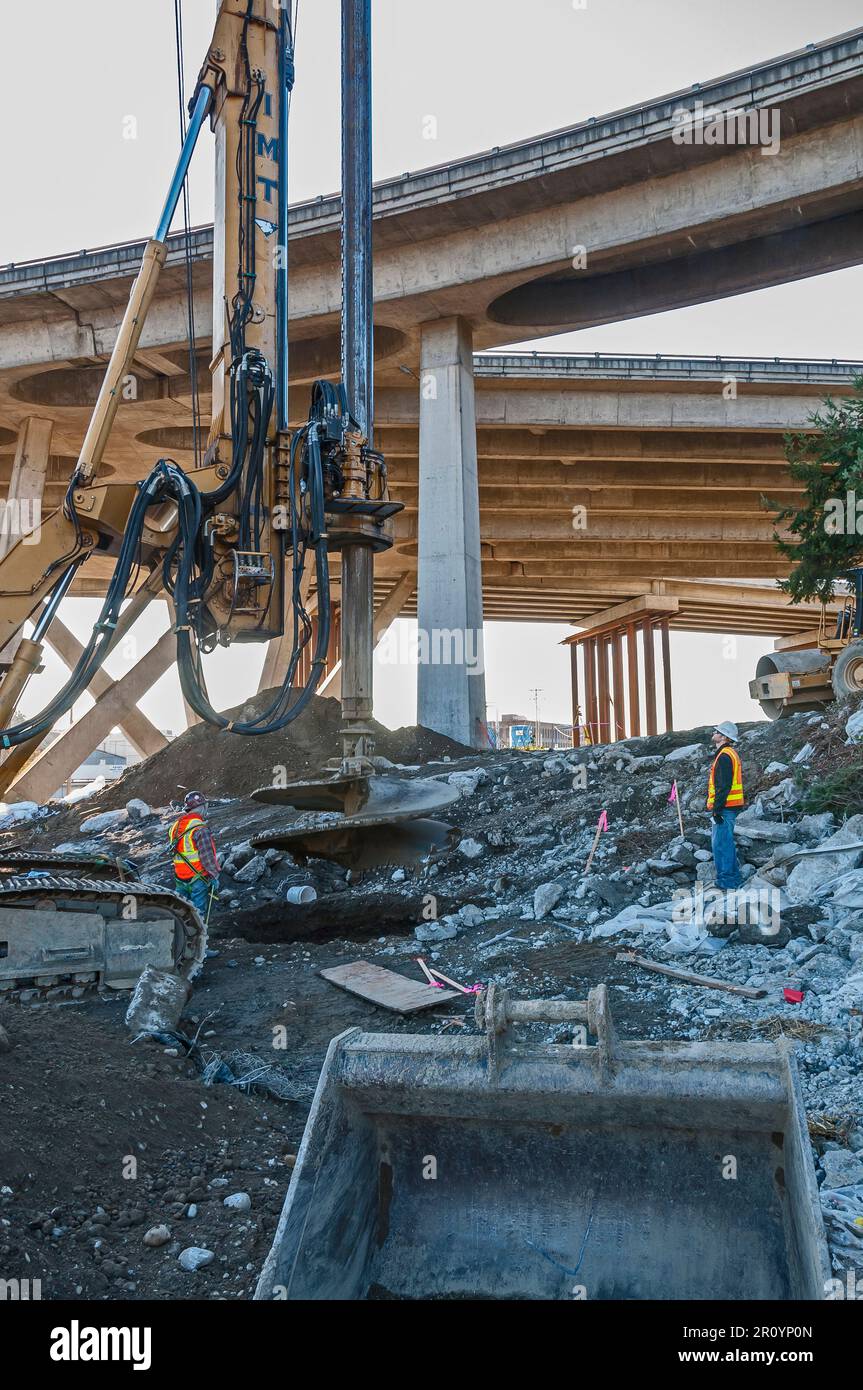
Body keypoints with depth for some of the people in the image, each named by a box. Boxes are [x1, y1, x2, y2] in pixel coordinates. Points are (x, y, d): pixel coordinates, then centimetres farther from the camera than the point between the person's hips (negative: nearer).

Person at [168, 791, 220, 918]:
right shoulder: (200, 829, -19)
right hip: (198, 878, -7)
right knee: (199, 912, 3)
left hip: (180, 877, 7)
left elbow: (174, 849, 11)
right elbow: (207, 856, -19)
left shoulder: (176, 825, 6)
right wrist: (215, 876, -10)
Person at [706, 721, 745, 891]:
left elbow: (723, 786, -22)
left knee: (721, 844, -7)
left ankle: (726, 880, -4)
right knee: (726, 843, 16)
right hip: (730, 807, 11)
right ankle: (733, 877, 23)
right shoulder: (730, 753, 17)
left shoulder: (725, 756, -16)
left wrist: (717, 808, -21)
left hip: (724, 808, -11)